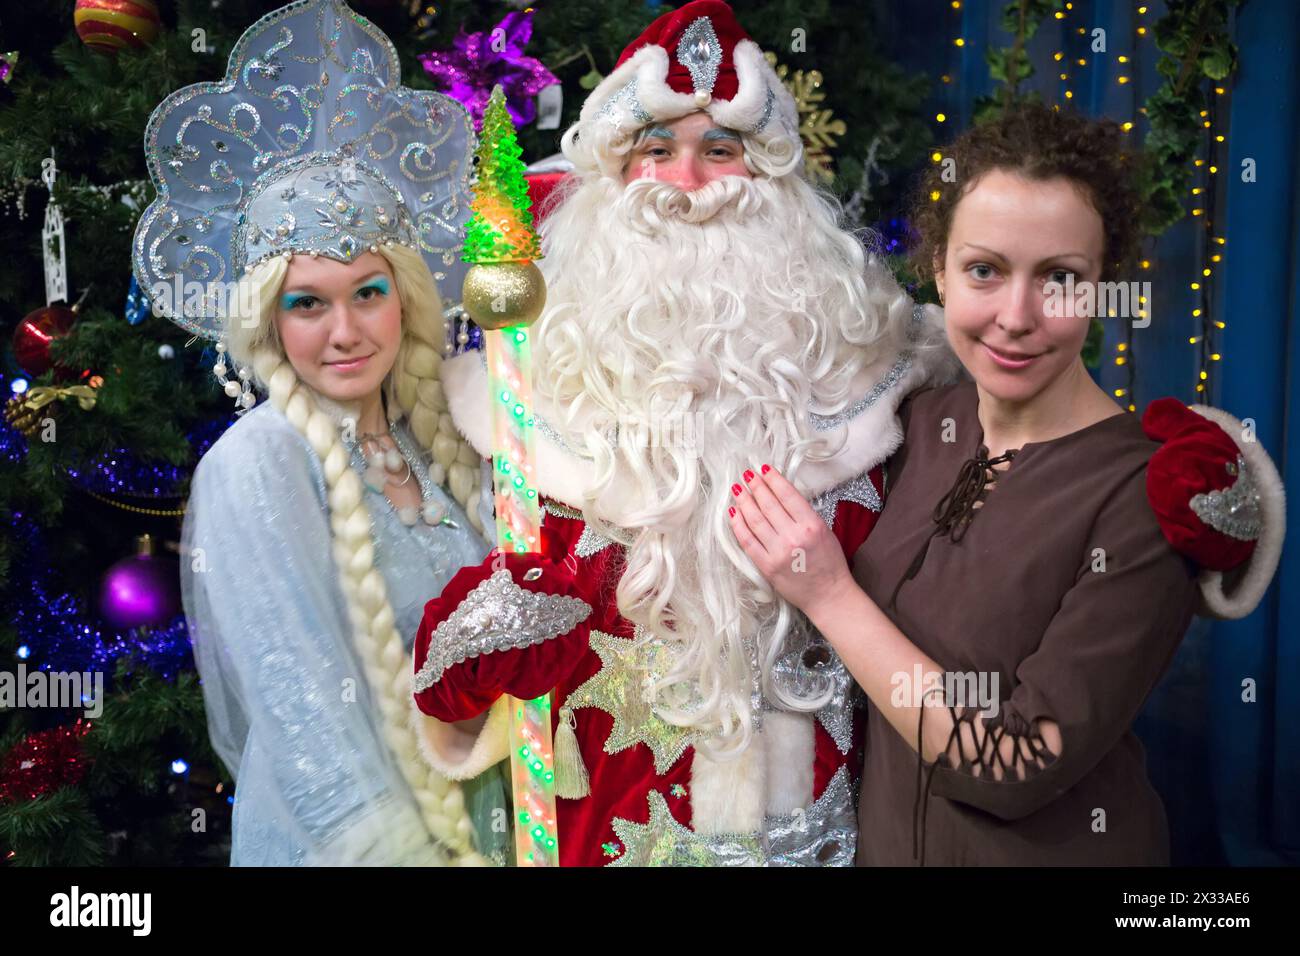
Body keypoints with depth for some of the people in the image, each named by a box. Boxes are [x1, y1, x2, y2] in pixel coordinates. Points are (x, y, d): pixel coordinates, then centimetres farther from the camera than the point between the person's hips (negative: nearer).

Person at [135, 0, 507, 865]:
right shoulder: (255, 464, -18)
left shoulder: (433, 443, -1)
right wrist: (400, 850, -21)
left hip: (481, 824, 6)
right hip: (339, 841, -5)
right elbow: (304, 707, -21)